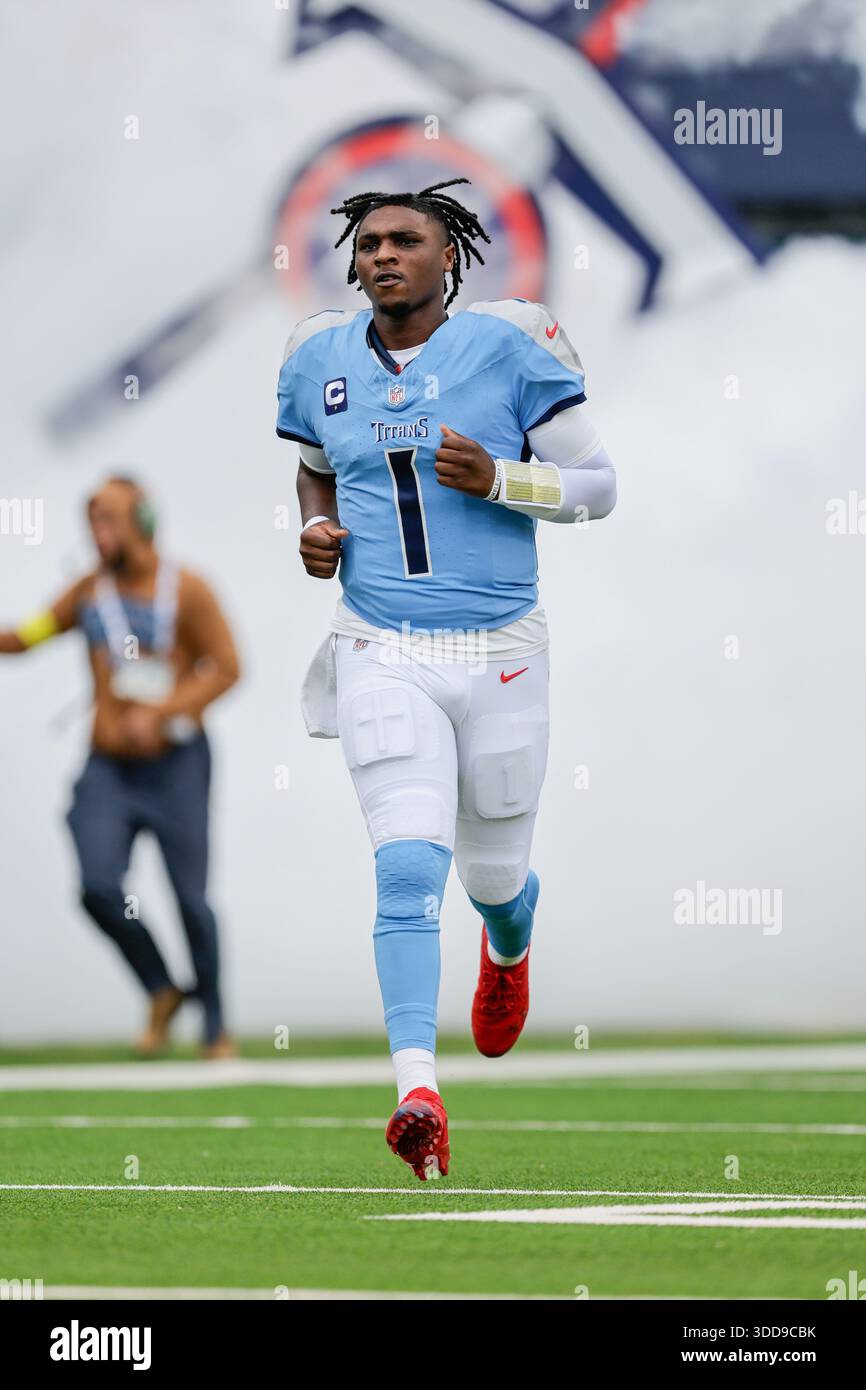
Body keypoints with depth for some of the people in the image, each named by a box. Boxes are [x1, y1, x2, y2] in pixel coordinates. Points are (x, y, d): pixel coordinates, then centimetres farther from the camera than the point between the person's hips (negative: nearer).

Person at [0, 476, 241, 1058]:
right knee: (100, 888, -14)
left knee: (190, 897, -3)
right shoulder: (90, 591, 8)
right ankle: (162, 990, 8)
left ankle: (216, 1026, 11)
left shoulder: (186, 590, -4)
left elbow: (226, 668, -7)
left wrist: (159, 713, -17)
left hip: (176, 763, -3)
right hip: (108, 769, 3)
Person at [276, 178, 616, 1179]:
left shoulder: (507, 350, -6)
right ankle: (418, 1093, -23)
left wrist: (496, 478, -18)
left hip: (498, 653, -1)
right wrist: (315, 529, 4)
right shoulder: (322, 362, 5)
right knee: (409, 872, -17)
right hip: (382, 654, 1)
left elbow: (598, 485, -2)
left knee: (493, 876, 15)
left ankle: (510, 947, 54)